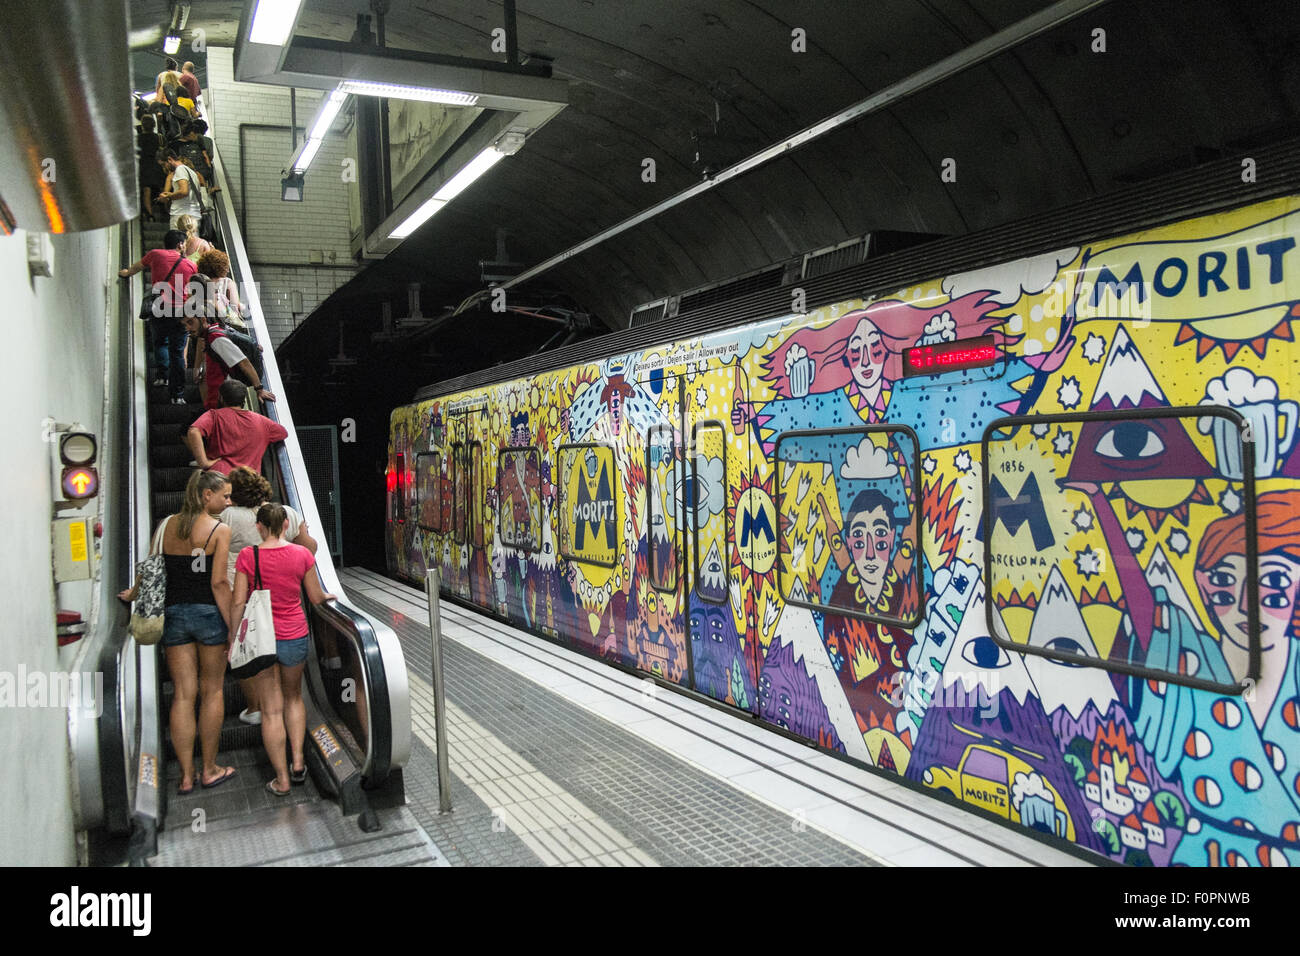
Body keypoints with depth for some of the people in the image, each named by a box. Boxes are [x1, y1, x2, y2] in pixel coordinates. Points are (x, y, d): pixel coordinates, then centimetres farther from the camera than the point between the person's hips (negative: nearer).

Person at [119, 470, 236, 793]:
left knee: (183, 695, 8)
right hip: (209, 612, -4)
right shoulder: (219, 530, -9)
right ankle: (209, 770, 16)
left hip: (173, 613, 4)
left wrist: (134, 593, 34)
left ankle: (186, 776, 12)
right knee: (212, 692, 9)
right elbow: (219, 582, -14)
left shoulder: (167, 525, 5)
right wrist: (232, 626, -11)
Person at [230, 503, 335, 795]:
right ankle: (298, 763, 20)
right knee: (293, 697, 24)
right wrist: (329, 596, 24)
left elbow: (239, 602, -9)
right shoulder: (301, 554, -5)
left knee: (271, 710, 5)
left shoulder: (248, 556, -8)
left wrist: (232, 639, 1)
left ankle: (282, 779, 10)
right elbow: (316, 598, 2)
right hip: (295, 637, 2)